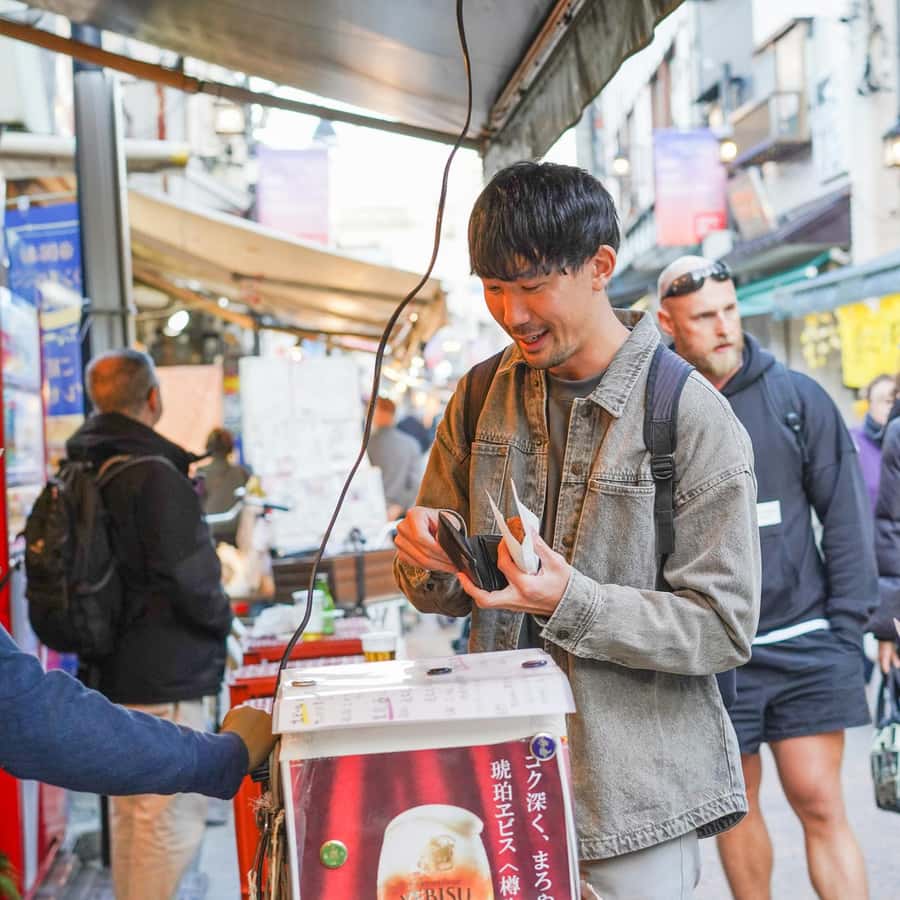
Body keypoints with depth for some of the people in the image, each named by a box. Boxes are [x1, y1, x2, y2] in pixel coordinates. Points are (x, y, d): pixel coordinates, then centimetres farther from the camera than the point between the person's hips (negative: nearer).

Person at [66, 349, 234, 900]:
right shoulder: (156, 476, -20)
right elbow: (191, 580, -20)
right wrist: (222, 618, -3)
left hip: (110, 673, 9)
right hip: (166, 679, -9)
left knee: (128, 809, 19)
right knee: (173, 816, -1)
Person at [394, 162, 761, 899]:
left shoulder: (696, 419, -13)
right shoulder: (481, 398, 3)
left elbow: (725, 627, -14)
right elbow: (443, 596, 11)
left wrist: (572, 603, -26)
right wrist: (428, 562, -13)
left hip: (634, 794, -4)